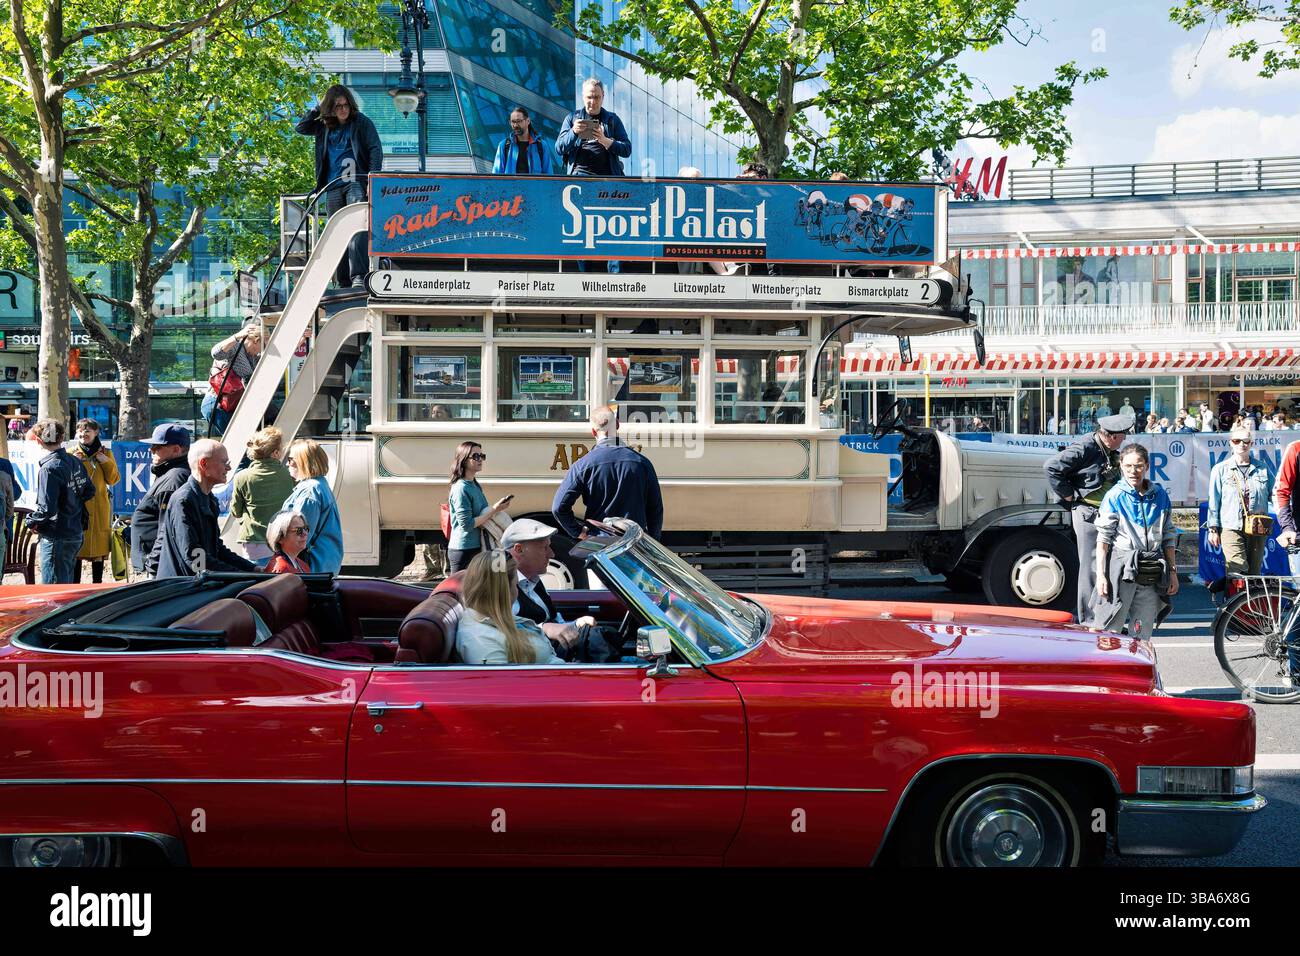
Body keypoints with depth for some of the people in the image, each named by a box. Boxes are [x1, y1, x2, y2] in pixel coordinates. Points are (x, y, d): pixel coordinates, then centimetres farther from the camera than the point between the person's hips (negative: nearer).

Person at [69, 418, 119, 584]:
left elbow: (113, 480, 5)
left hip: (99, 509, 1)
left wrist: (106, 462, -8)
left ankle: (97, 584, 14)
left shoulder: (105, 453, 7)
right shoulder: (71, 453, 5)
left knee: (98, 546, 5)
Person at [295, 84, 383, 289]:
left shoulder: (361, 122, 2)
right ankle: (344, 283, 7)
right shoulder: (325, 126, 17)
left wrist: (373, 179, -15)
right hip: (333, 186, 6)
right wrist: (317, 108, 8)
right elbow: (301, 127, 16)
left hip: (357, 183, -5)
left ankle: (359, 277, -28)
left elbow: (376, 150, -3)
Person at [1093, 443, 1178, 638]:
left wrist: (1173, 571, 10)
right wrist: (1100, 575, -10)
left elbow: (1168, 537, 14)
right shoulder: (1115, 496, -2)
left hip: (1152, 575, 4)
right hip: (1121, 569, -4)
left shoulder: (1160, 496, 9)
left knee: (1142, 636, 7)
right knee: (1108, 631, -6)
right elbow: (1103, 538, -3)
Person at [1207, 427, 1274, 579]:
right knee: (1237, 573, -15)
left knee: (1254, 573, 8)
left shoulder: (1262, 469, 10)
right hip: (1231, 528, -3)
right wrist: (1213, 529, -1)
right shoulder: (1220, 469, 4)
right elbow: (1214, 501, 4)